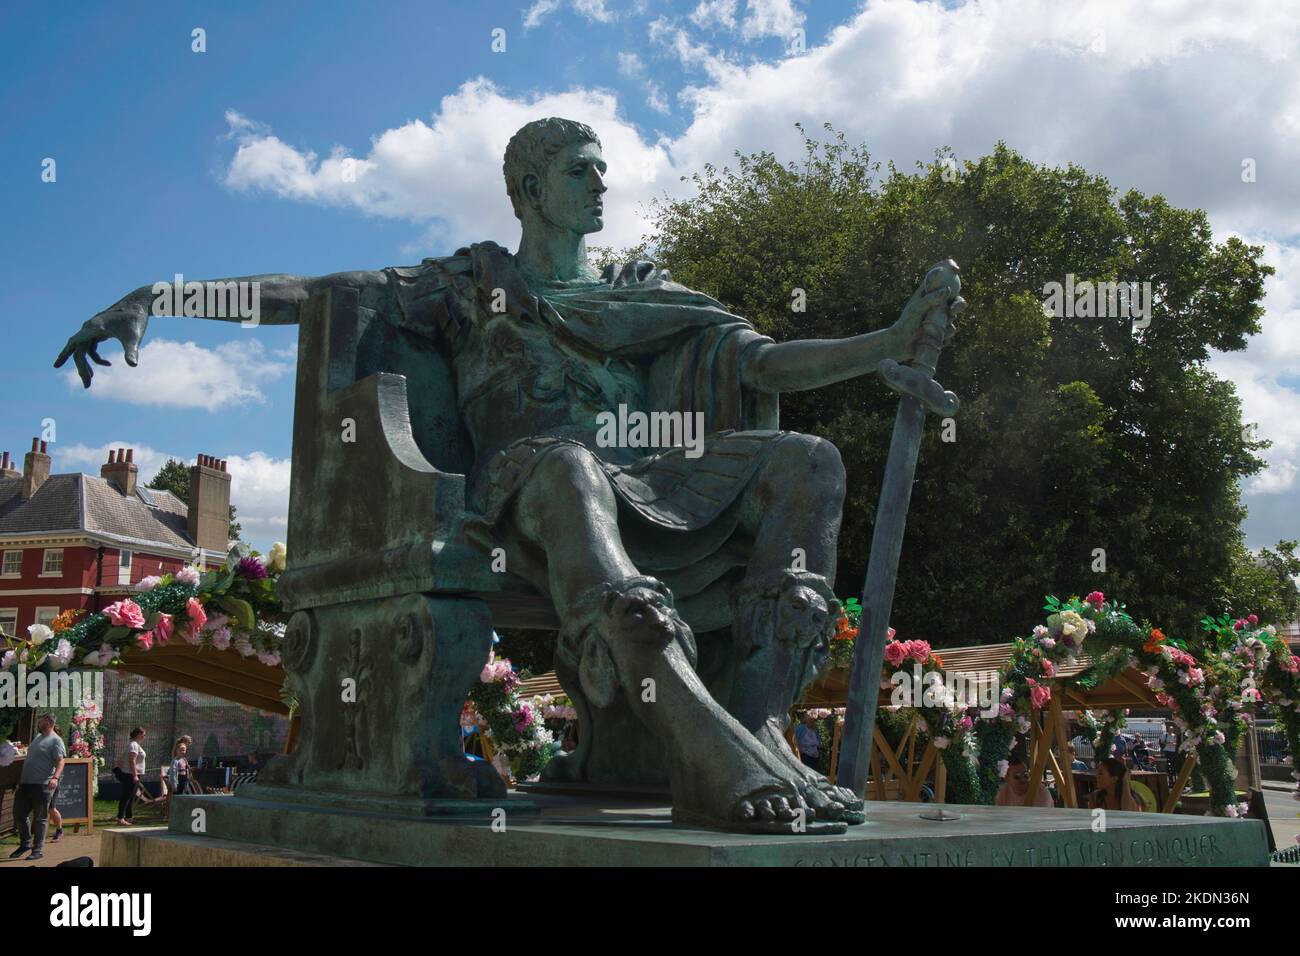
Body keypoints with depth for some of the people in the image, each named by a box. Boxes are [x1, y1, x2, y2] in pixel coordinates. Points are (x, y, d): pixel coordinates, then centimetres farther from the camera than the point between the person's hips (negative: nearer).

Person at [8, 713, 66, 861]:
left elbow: (60, 762, -18)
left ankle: (38, 849, 4)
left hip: (42, 786, -9)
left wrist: (55, 778, -34)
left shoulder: (56, 741, -7)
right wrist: (20, 779, 26)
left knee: (40, 818, -2)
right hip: (25, 783, 9)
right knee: (19, 814, 11)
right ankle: (25, 843, 26)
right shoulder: (38, 737, 19)